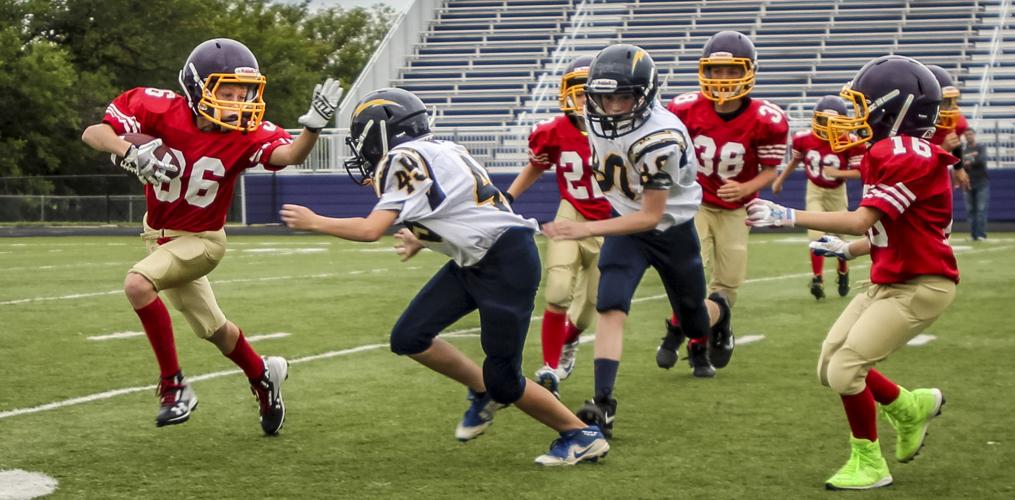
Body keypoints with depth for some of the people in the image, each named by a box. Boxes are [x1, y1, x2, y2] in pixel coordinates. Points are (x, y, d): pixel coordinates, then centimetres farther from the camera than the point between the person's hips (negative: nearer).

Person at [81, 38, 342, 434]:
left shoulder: (246, 134, -23)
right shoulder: (161, 109, -19)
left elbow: (289, 154, -41)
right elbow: (93, 132, -19)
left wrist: (313, 124, -60)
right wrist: (131, 152, -37)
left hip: (201, 240, -4)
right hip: (158, 234, 4)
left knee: (138, 283, -30)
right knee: (214, 330, 17)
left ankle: (174, 385, -15)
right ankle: (263, 374, 46)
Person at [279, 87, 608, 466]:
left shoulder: (405, 160, -15)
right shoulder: (431, 153, 12)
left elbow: (371, 230, -18)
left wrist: (313, 222, -6)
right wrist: (420, 241, 20)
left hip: (508, 260, -9)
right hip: (474, 261, 9)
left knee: (503, 380, -3)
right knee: (409, 338, 4)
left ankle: (582, 435, 13)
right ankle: (483, 392, 21)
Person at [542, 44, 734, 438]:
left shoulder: (660, 138, -35)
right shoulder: (598, 115, -15)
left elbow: (650, 216, -30)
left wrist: (588, 229, -40)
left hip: (671, 226, -4)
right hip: (627, 221, 4)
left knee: (695, 323, 15)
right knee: (610, 306, -19)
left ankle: (718, 313, 54)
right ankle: (603, 406, -23)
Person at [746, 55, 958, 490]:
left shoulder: (907, 156, -21)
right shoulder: (893, 153, 9)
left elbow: (863, 220, -26)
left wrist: (787, 217, -25)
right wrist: (847, 250, 14)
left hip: (919, 287, -10)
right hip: (890, 281, 10)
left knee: (845, 370, -12)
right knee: (830, 367, 9)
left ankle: (869, 465, 6)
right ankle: (913, 407, 27)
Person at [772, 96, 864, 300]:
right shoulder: (804, 139, -13)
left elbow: (859, 172, -17)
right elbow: (796, 160, 7)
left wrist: (838, 173, -31)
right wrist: (780, 180, 15)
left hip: (837, 192, -1)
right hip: (815, 191, 1)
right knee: (816, 235, -12)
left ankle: (843, 272, 36)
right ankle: (817, 278, -1)